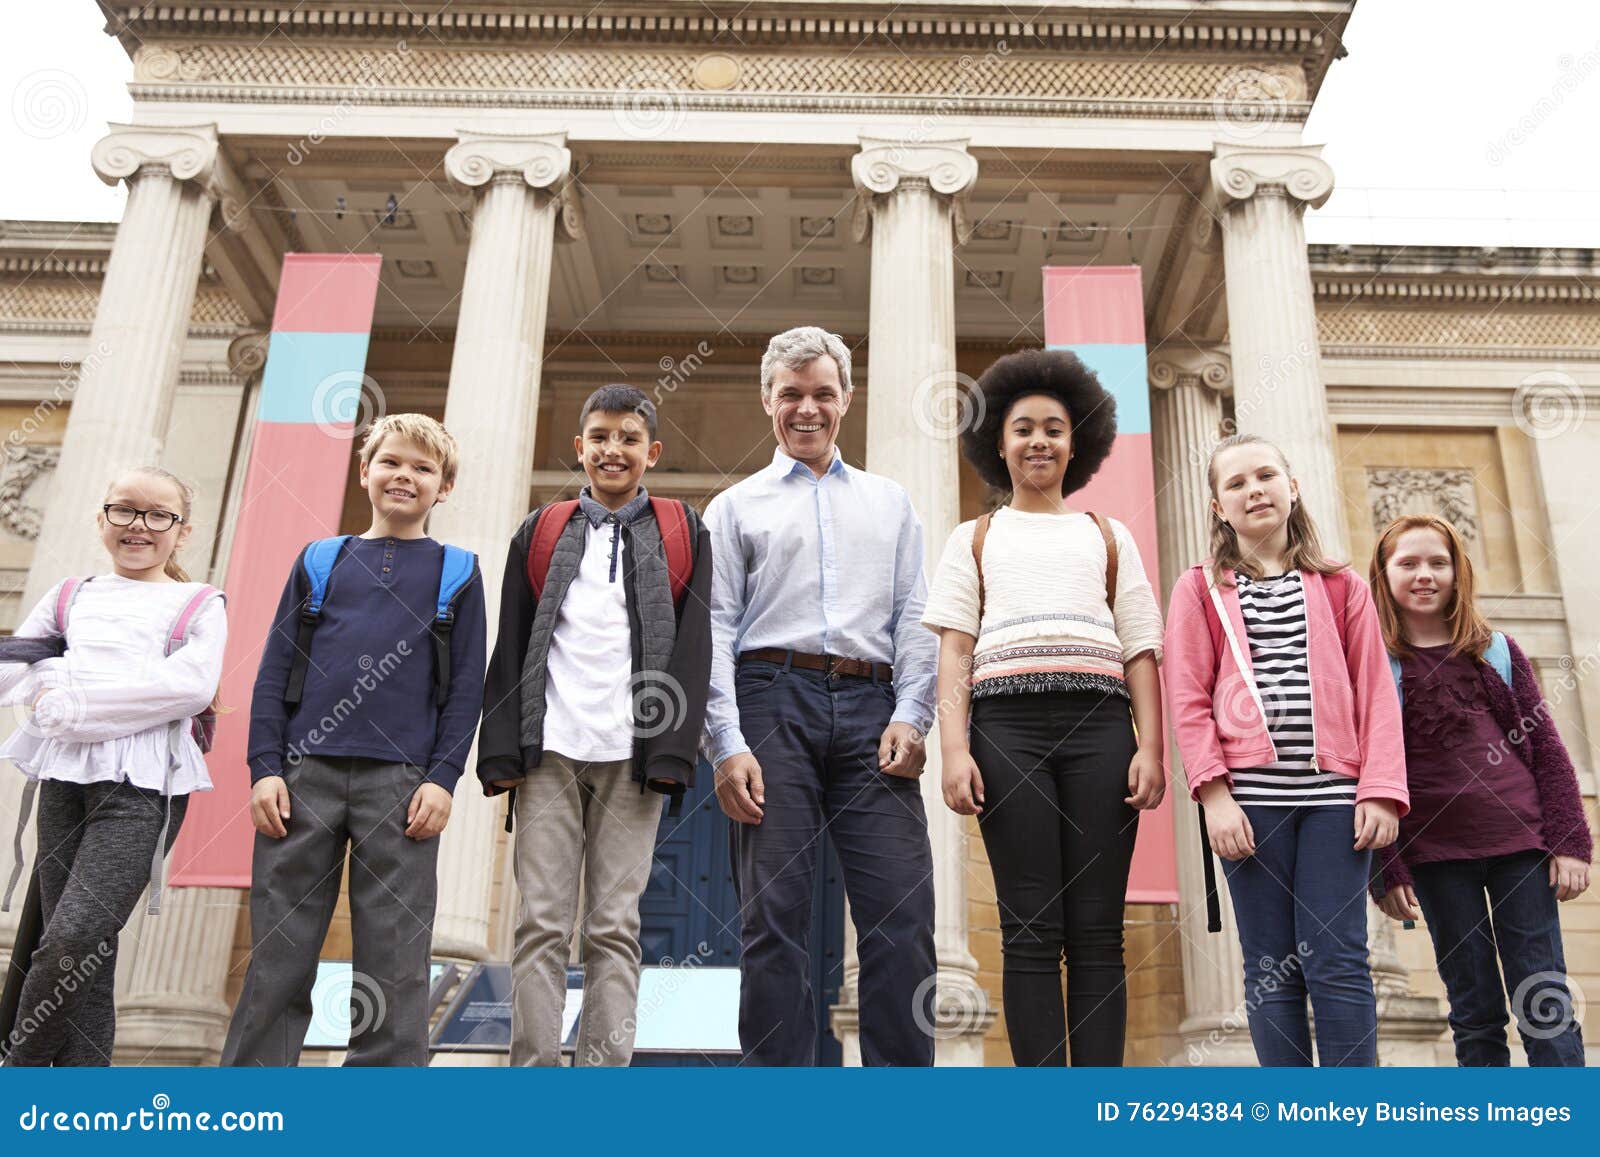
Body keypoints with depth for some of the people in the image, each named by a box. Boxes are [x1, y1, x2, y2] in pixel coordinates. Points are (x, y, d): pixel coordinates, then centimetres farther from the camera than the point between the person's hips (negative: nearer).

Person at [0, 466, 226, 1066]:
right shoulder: (70, 597, 19)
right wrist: (62, 680, -7)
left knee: (73, 937, -15)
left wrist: (72, 701, -10)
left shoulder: (199, 606, 6)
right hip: (64, 775, 4)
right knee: (86, 951, 7)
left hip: (144, 783, -4)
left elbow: (193, 684, -10)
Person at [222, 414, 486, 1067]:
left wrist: (442, 778, -6)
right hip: (303, 775, 2)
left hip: (403, 784, -1)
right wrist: (265, 767, -1)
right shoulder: (320, 561, 14)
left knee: (395, 962, 1)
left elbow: (466, 686, 4)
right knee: (276, 956, 5)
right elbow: (274, 670, 10)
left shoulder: (456, 573, 10)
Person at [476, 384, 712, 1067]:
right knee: (541, 922, 0)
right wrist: (502, 752, 1)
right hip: (549, 749, 1)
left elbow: (692, 648, 3)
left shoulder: (683, 534, 12)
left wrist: (672, 754, -7)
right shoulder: (540, 533, 17)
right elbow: (510, 648, 11)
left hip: (631, 752, -1)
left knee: (614, 928, 1)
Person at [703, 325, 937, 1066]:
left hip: (871, 706, 2)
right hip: (774, 701, -1)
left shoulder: (889, 502, 22)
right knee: (773, 914, -2)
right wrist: (726, 743, -6)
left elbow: (915, 617, 13)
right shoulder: (735, 506, 16)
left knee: (902, 911, -6)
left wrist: (910, 716, -2)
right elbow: (713, 629, 6)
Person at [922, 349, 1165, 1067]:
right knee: (1031, 931, -3)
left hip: (1100, 724, 1)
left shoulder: (1108, 537, 22)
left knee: (1097, 930, -1)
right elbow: (954, 647, 8)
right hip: (1007, 724, -1)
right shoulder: (976, 539, 19)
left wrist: (1151, 748, 0)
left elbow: (1140, 650, 14)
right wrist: (953, 749, -6)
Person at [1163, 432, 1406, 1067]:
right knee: (1272, 967, 3)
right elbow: (1188, 699, 2)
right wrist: (1215, 795, -9)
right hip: (1248, 795, -1)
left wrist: (1380, 790, -3)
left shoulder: (1341, 586, 13)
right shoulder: (1199, 589, 9)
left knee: (1337, 961, -2)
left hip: (1333, 793, 1)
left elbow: (1375, 693, 9)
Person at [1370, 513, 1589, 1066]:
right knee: (1475, 1008, 5)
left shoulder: (1497, 651, 10)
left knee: (1545, 1001, 2)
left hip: (1521, 842, 2)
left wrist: (1570, 841, -1)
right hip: (1436, 854, -2)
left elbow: (1546, 747, 8)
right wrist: (1386, 869, -7)